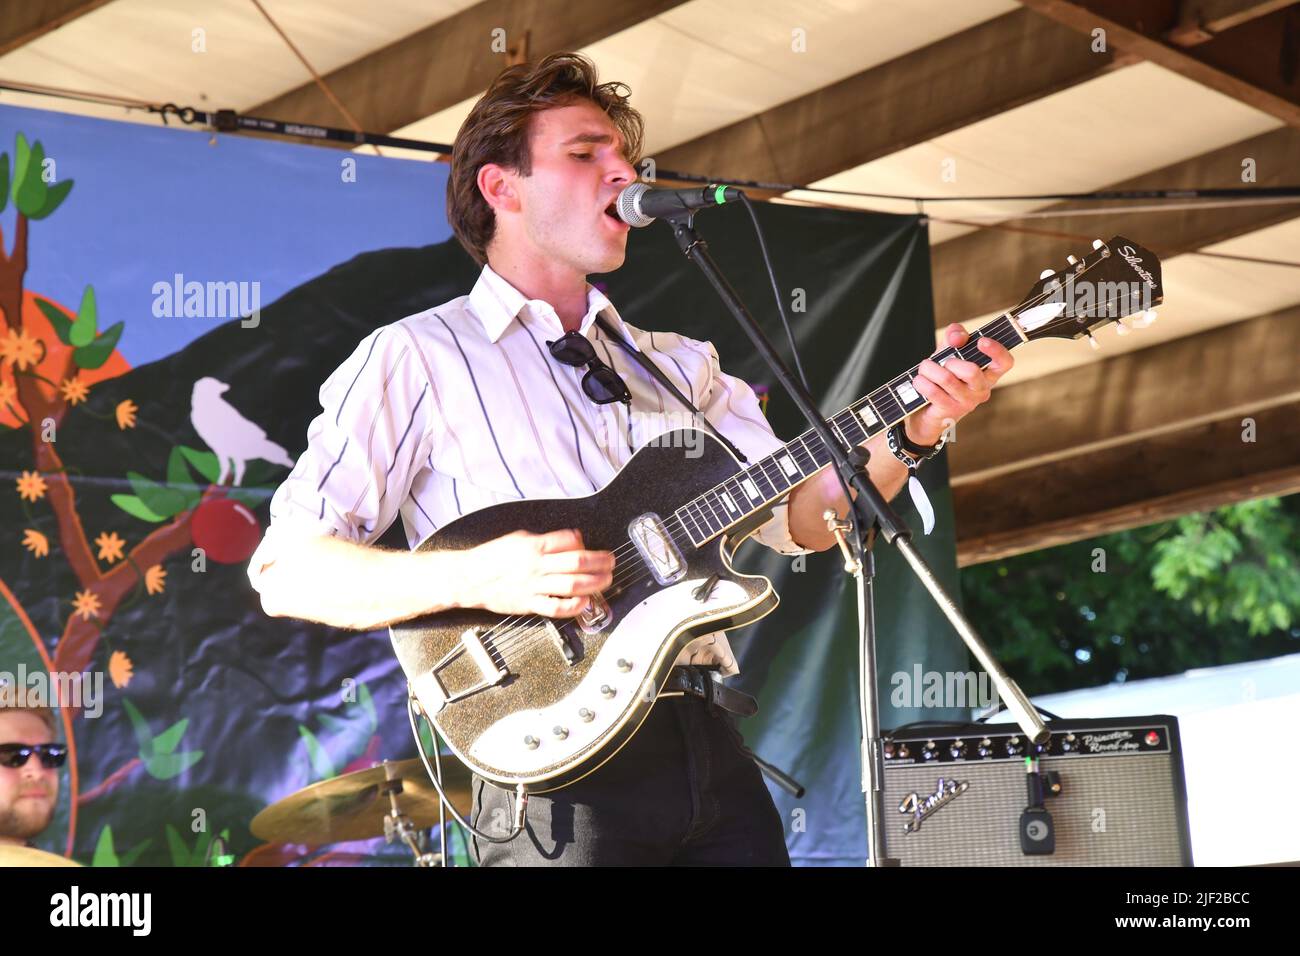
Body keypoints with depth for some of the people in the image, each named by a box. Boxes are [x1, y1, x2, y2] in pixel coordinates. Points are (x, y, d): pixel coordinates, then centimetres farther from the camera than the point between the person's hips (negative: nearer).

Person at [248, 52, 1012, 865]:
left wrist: (912, 425, -9)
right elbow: (284, 570, -7)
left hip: (714, 746, 5)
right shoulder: (415, 358, 0)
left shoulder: (680, 365, 18)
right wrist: (477, 579, -20)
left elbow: (804, 517, 8)